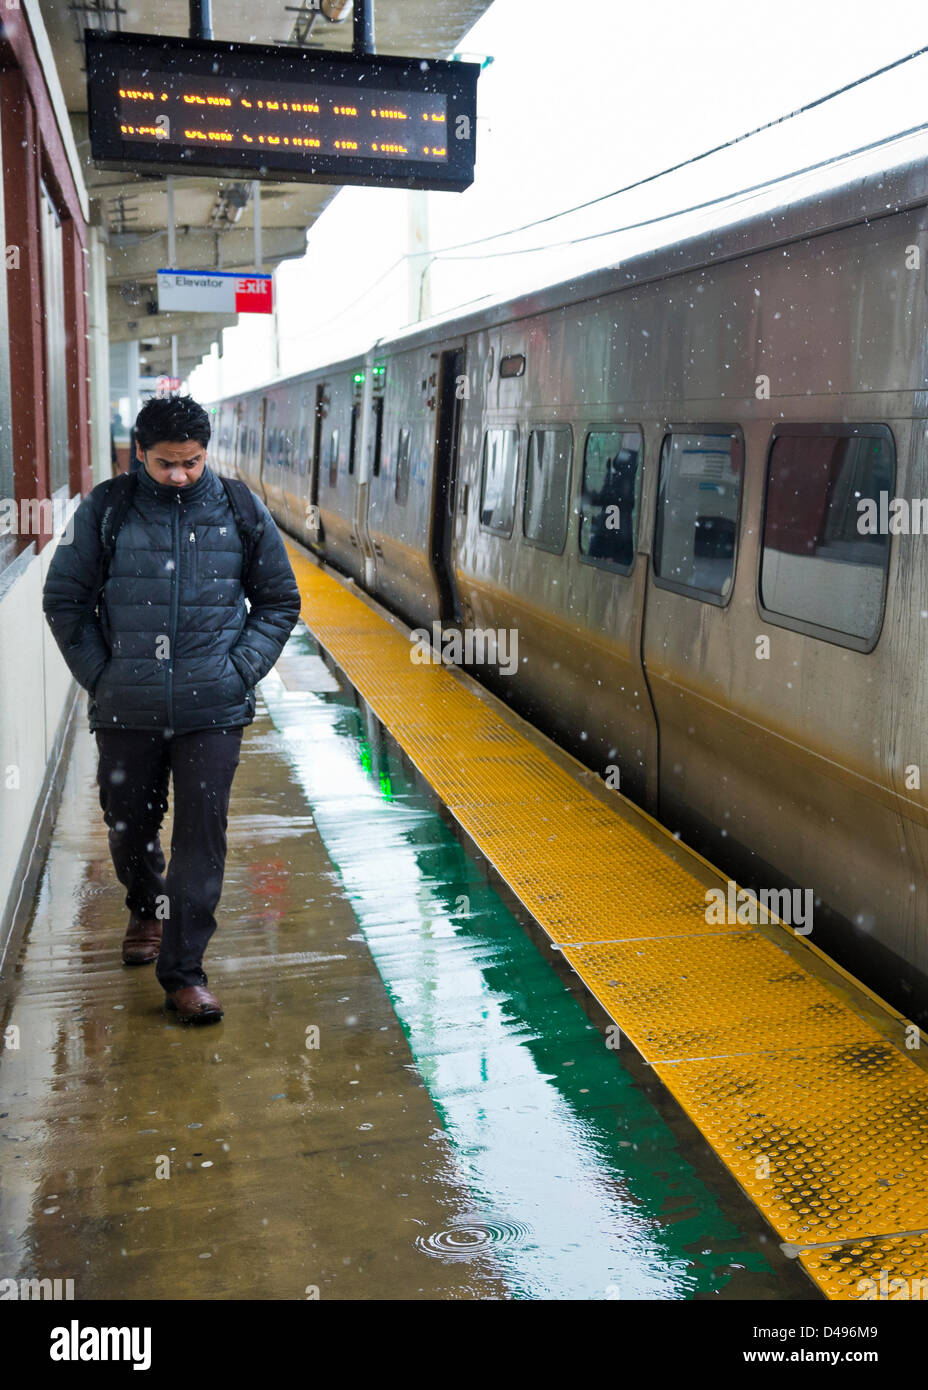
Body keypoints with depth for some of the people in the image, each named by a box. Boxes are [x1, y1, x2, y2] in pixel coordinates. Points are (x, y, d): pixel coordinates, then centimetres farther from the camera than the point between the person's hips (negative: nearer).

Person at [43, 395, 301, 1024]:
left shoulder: (242, 510, 1)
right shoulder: (105, 509, -1)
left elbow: (280, 601, 10)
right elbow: (65, 599, 6)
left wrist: (241, 669, -1)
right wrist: (99, 674, -1)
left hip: (213, 711, -1)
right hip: (126, 710, 1)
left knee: (203, 836, -2)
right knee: (128, 827, 15)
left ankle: (184, 969, 9)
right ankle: (146, 909, 46)